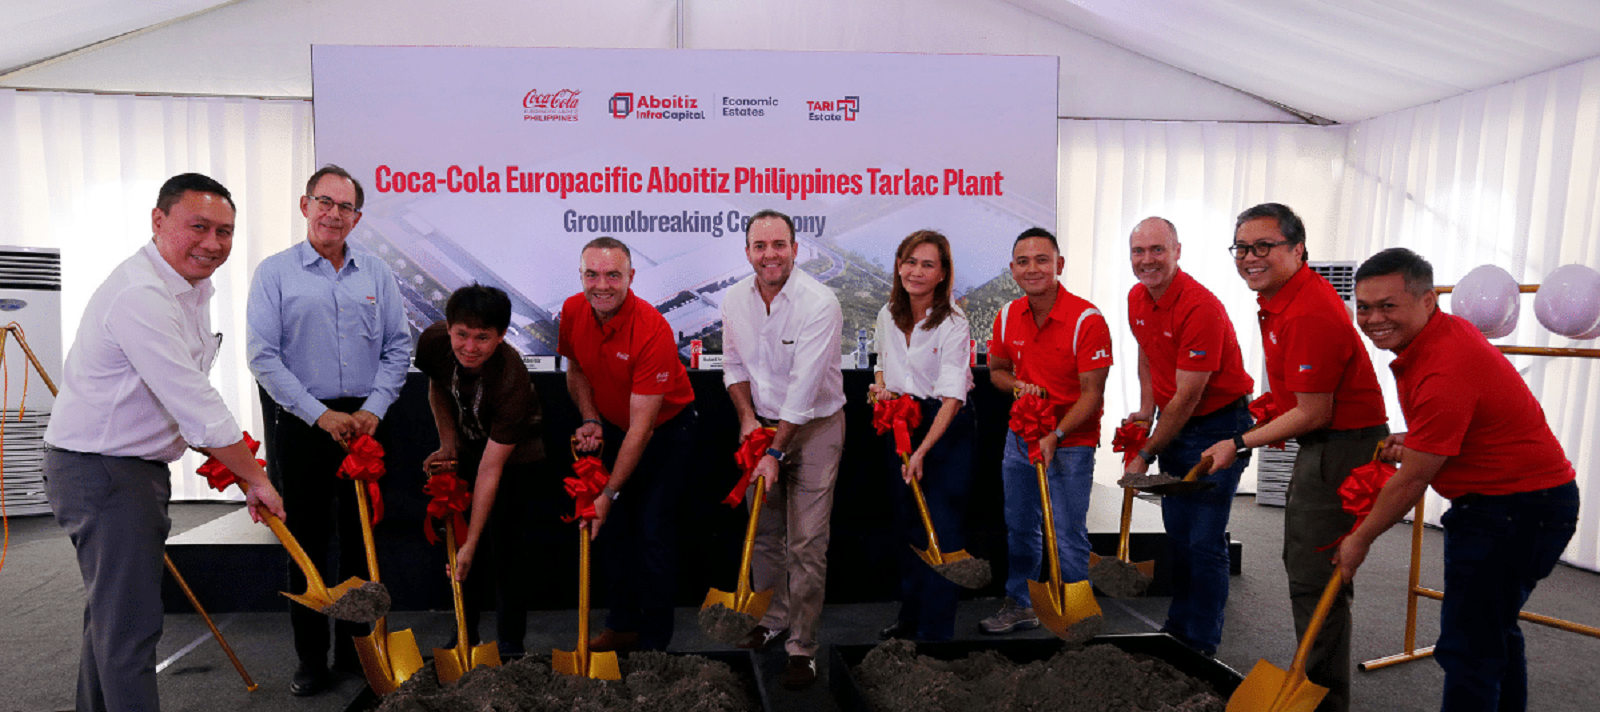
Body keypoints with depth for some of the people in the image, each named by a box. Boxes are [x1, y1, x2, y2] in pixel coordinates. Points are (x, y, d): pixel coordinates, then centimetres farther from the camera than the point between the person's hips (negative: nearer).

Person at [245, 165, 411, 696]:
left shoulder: (376, 273, 8)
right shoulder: (275, 272, -1)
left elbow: (398, 347, 7)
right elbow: (263, 356, -6)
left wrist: (374, 408, -5)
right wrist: (320, 414, -12)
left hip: (364, 422, 3)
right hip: (300, 425, -2)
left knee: (361, 538, 9)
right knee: (306, 541, 5)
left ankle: (356, 649, 22)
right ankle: (311, 659, 17)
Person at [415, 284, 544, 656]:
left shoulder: (512, 384, -38)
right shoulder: (433, 341, -25)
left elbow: (491, 469, -34)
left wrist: (471, 545, -30)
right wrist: (447, 443, -8)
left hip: (514, 455, -4)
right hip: (465, 448, 5)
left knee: (506, 544, -6)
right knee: (458, 540, 7)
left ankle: (511, 644, 9)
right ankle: (466, 634, 23)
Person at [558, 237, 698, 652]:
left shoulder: (652, 330, -32)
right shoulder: (573, 312, -13)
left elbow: (642, 427, -29)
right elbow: (576, 370, 9)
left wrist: (609, 494, -27)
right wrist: (590, 420, -9)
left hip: (666, 430, -6)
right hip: (612, 428, 6)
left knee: (654, 529, -6)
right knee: (610, 527, 10)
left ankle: (654, 643, 9)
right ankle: (623, 625, 27)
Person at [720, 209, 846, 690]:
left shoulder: (819, 303, -21)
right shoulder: (735, 299, -2)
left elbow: (804, 386, -24)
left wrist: (777, 453, -23)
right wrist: (747, 417, -4)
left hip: (815, 427, -5)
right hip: (764, 424, 6)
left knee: (807, 542, -5)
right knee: (763, 531, 14)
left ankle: (802, 647, 8)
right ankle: (775, 618, 34)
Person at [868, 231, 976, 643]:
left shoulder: (954, 323, -17)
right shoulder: (888, 315, 2)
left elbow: (951, 396, -22)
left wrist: (922, 451, -29)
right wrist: (881, 387, -2)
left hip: (947, 427, -5)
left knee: (943, 527, -5)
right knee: (907, 522, 14)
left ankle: (936, 630, 6)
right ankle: (910, 617, 29)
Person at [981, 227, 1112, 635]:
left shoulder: (1086, 319, -18)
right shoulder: (1007, 317, 0)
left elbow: (1092, 394, -17)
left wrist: (1056, 437, -27)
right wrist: (1018, 385, -8)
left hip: (1070, 442, -6)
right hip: (1020, 435, 6)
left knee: (1068, 536, -2)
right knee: (1019, 528, 17)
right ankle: (1020, 605, 34)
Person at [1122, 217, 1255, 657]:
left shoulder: (1200, 308, -25)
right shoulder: (1137, 299, 1)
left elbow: (1187, 397, -22)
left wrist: (1145, 455, -16)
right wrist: (1145, 412, 8)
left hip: (1219, 425, -8)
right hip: (1174, 424, 8)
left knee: (1205, 542, -4)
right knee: (1176, 534, 14)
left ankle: (1203, 646, 9)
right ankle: (1177, 628, 27)